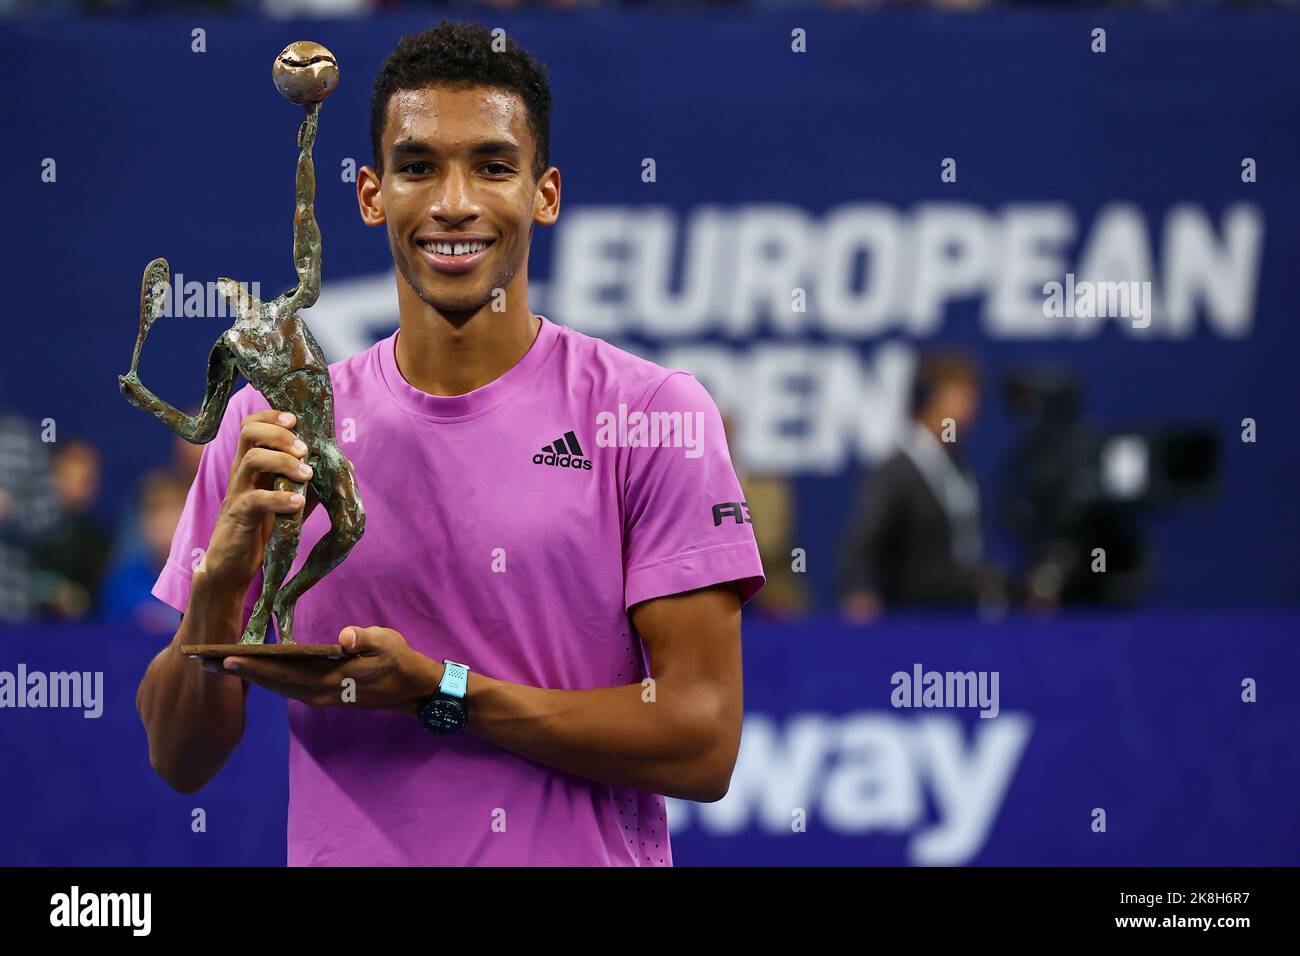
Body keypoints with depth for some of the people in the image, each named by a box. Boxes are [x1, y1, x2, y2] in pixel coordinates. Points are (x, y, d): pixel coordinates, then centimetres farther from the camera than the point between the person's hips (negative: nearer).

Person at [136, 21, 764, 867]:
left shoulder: (656, 415, -5)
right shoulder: (266, 428, 3)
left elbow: (704, 744, -10)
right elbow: (181, 760, 3)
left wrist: (436, 694, -16)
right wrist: (222, 580, -14)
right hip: (344, 853, 2)